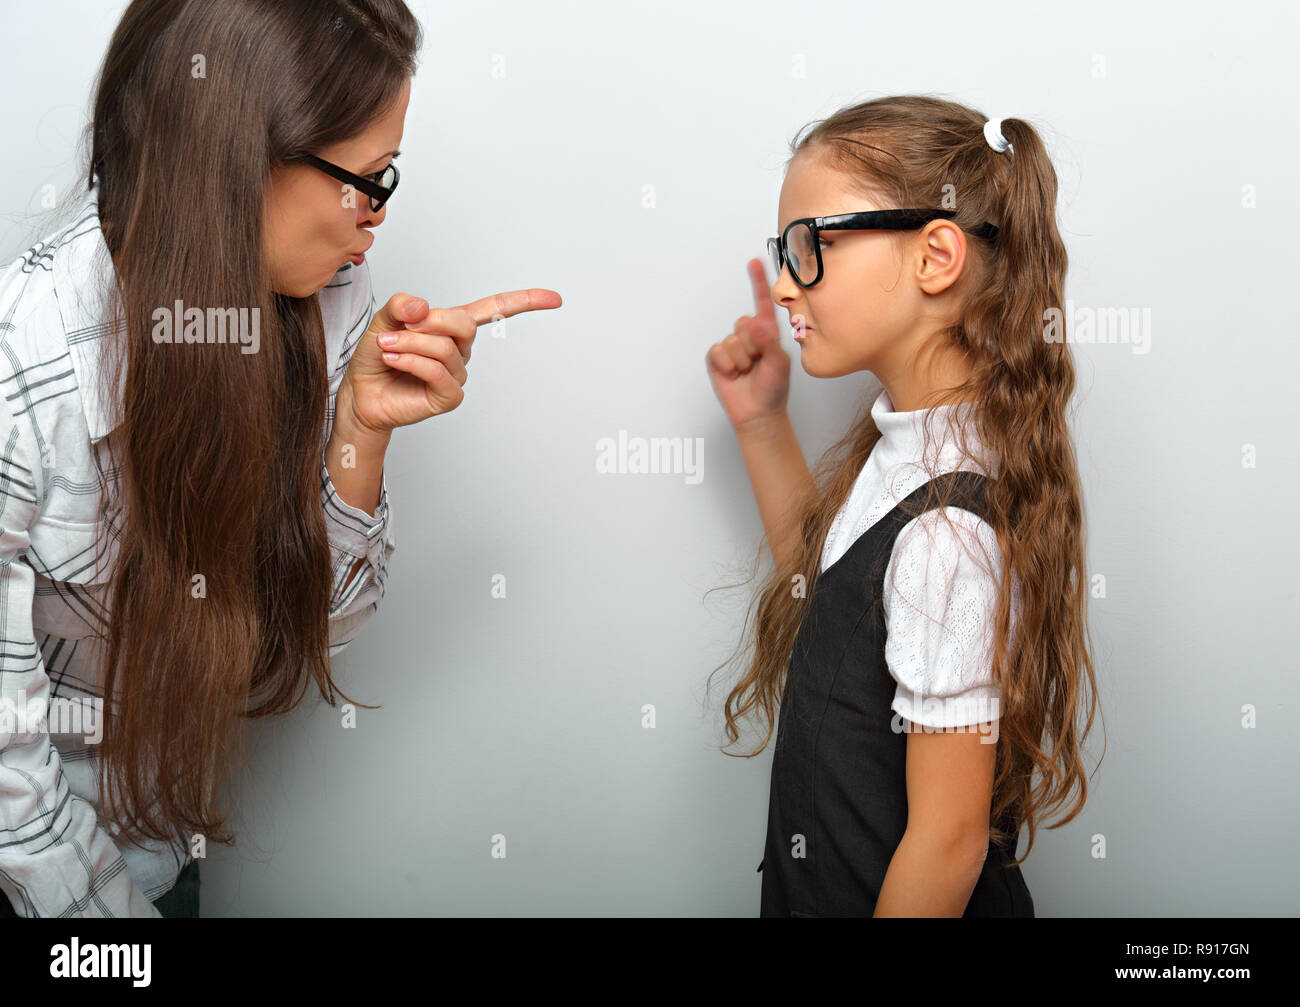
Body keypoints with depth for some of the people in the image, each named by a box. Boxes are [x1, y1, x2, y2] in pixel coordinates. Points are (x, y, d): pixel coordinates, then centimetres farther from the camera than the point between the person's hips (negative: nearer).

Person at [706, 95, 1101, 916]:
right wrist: (761, 421, 6)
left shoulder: (951, 533, -30)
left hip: (901, 902, -8)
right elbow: (823, 578, 16)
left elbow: (948, 838, -26)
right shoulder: (911, 445, -3)